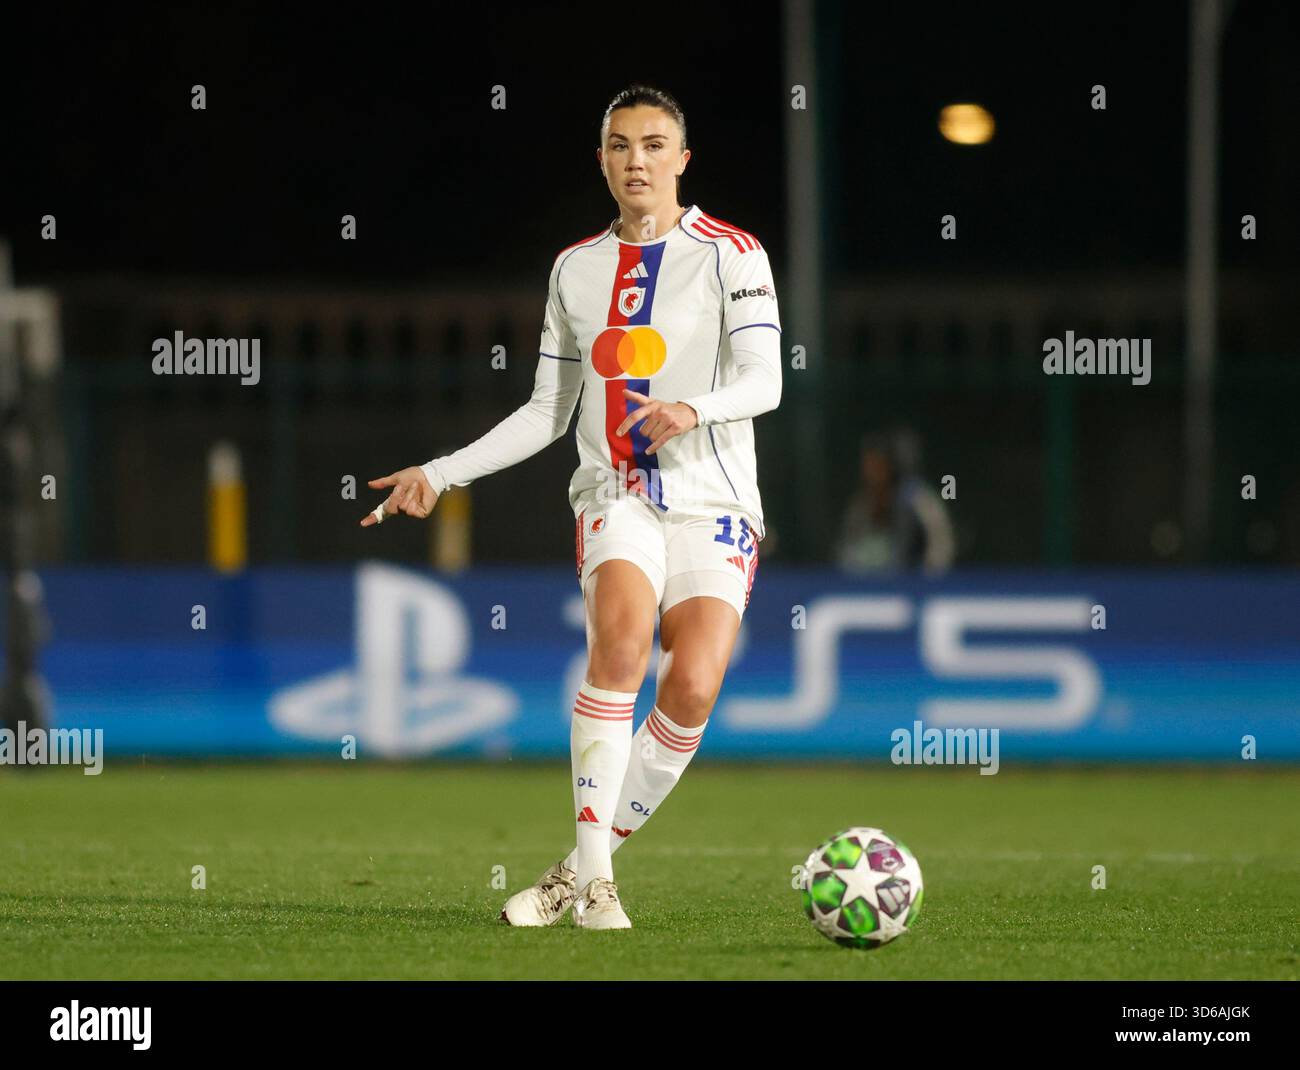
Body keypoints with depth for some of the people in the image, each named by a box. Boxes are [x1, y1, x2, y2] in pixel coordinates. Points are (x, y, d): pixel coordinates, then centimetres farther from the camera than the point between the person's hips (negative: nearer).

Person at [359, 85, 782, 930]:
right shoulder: (576, 268, 12)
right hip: (616, 495, 1)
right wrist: (441, 474, 11)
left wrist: (691, 410, -32)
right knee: (622, 637, -28)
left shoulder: (732, 255, 0)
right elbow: (547, 414, 18)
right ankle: (591, 879, -26)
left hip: (713, 502, -1)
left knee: (692, 691, -20)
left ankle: (585, 867, -1)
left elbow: (764, 383, -12)